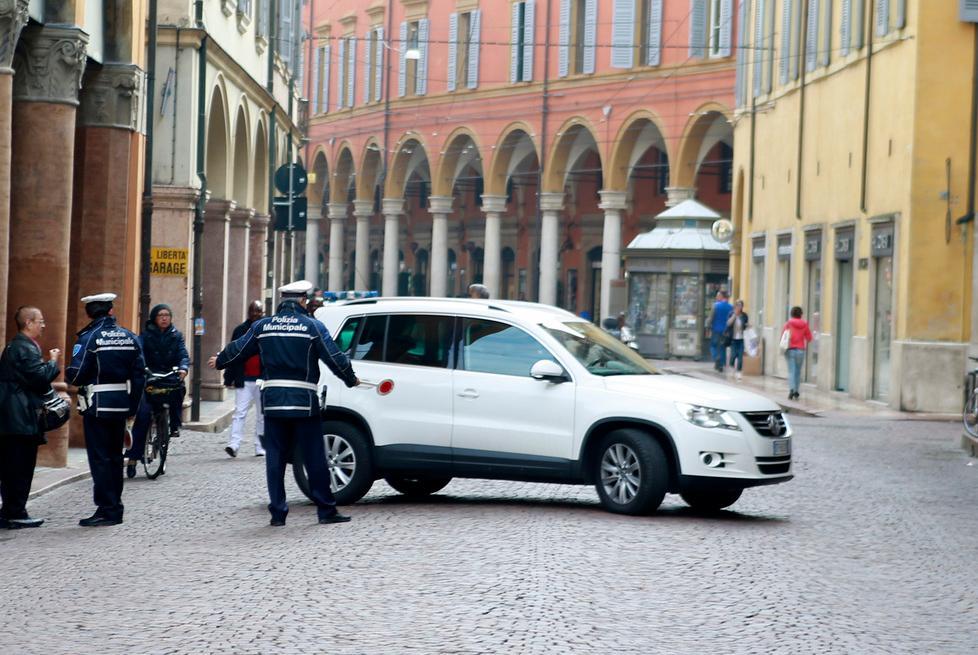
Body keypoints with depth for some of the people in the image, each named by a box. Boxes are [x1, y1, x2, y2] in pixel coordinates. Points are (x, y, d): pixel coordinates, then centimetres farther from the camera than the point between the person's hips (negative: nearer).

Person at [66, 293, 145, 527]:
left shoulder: (89, 338, -11)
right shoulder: (130, 338, 5)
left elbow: (76, 375, -17)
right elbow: (139, 374, 6)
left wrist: (67, 375, 7)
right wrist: (132, 407, 13)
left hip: (97, 406, -5)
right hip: (122, 405, 5)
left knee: (99, 457, -1)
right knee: (115, 456, 14)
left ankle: (106, 510, -2)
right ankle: (116, 507, 19)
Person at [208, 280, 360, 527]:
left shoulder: (262, 326, 6)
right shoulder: (312, 326, -3)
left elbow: (238, 350, 15)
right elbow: (334, 358, -3)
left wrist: (219, 361, 35)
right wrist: (351, 379, 13)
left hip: (273, 401, 3)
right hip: (304, 402, -3)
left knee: (275, 457, 7)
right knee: (315, 457, 3)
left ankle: (277, 512, 6)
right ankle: (326, 510, 6)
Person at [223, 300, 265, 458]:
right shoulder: (240, 330, 8)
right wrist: (229, 378, 3)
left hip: (263, 380, 0)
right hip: (244, 380, 0)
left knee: (262, 415, 7)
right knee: (240, 412, -9)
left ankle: (260, 448, 13)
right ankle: (233, 444, -17)